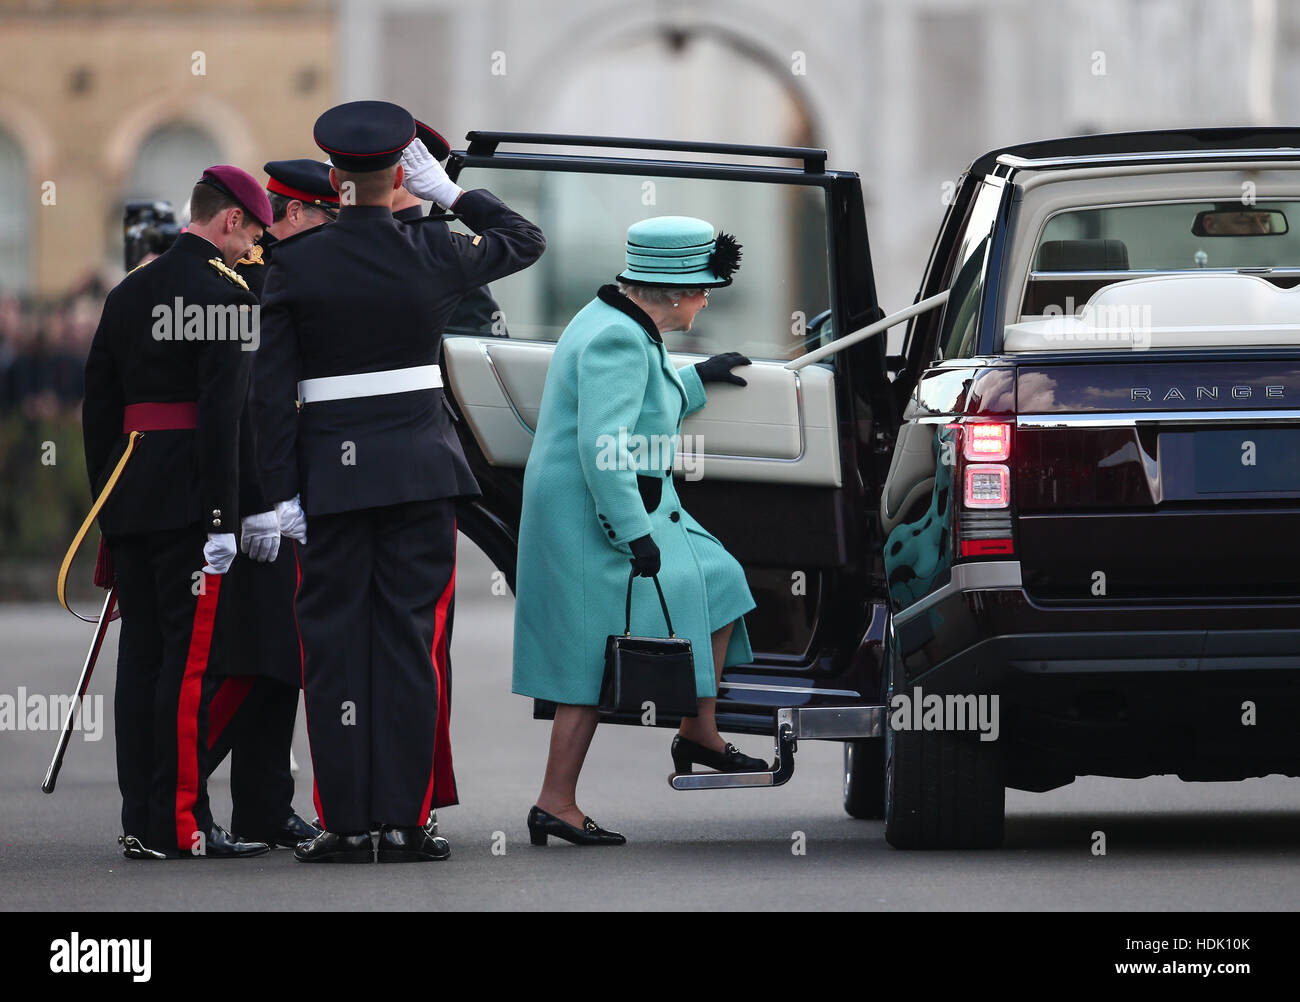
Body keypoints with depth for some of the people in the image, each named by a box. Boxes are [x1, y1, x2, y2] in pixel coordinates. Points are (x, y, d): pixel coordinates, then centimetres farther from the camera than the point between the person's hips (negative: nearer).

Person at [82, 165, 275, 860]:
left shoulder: (127, 294, 14)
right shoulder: (222, 294, -10)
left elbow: (98, 406, 14)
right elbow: (222, 411, -17)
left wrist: (107, 504, 18)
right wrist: (222, 518, -18)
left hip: (128, 498, 8)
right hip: (188, 501, -8)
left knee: (141, 652, 9)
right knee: (189, 654, -6)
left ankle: (140, 822, 10)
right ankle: (181, 825, -8)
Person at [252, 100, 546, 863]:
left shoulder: (295, 266, -4)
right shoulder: (432, 256, -3)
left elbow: (273, 390, -5)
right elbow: (526, 241, 17)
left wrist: (284, 490, -1)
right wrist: (447, 190, 15)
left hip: (331, 470, 0)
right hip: (421, 465, 0)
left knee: (335, 642, 4)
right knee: (411, 640, 3)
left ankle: (346, 822, 3)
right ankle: (405, 821, 0)